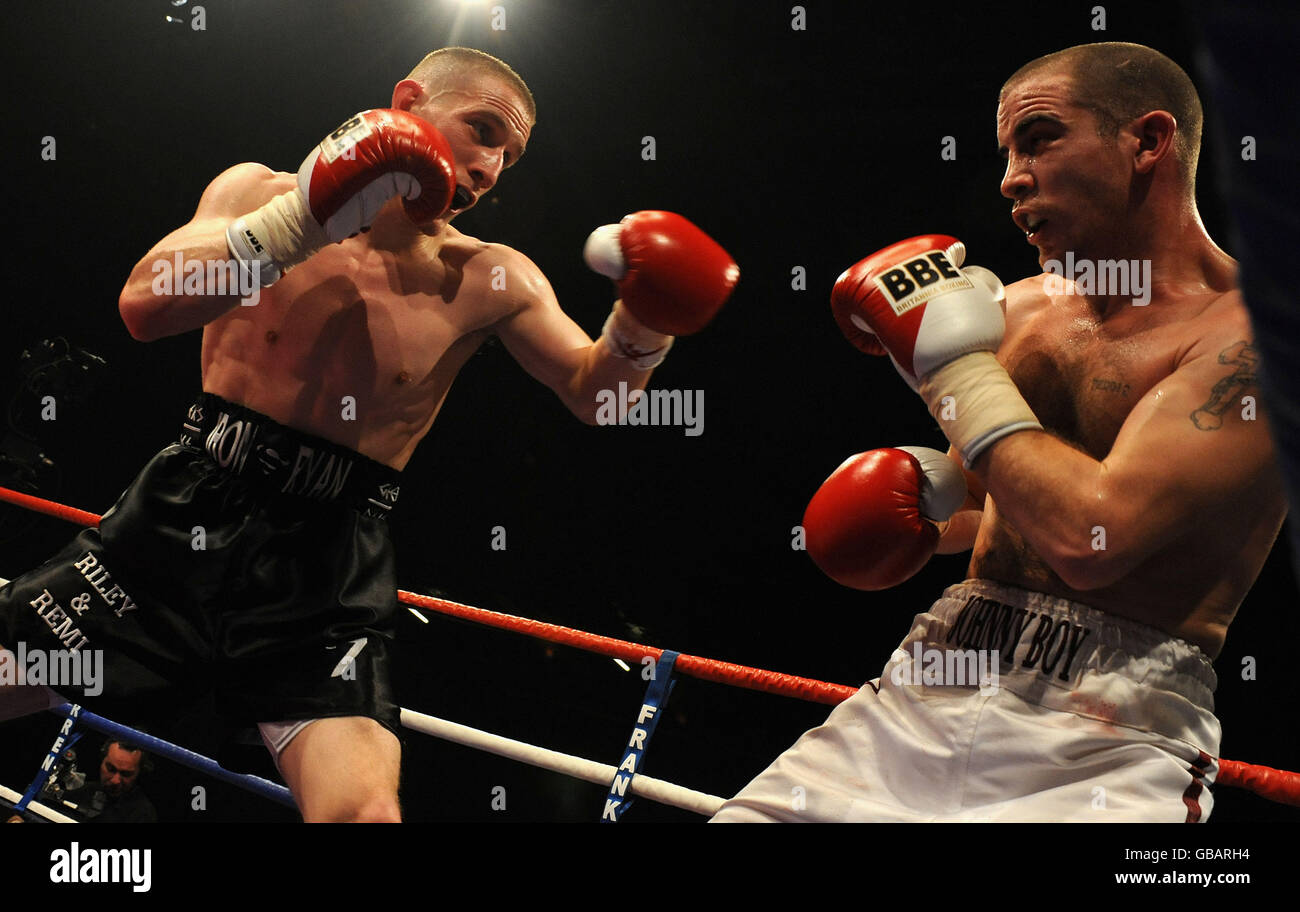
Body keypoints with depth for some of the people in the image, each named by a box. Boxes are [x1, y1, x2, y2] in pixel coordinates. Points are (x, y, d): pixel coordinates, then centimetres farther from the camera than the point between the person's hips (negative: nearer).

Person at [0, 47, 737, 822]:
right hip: (185, 518, 1)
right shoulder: (259, 193, 1)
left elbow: (596, 393, 5)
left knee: (362, 808, -20)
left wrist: (643, 323, -17)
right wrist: (305, 220, -22)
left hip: (329, 567, 0)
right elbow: (145, 307, -14)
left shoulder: (488, 283, 2)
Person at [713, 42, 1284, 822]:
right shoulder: (1016, 310, 13)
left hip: (1111, 740, -6)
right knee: (738, 814, -3)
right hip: (929, 696, 6)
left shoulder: (1245, 332, -10)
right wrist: (934, 492, 7)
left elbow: (1090, 537, -21)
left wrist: (958, 366, -10)